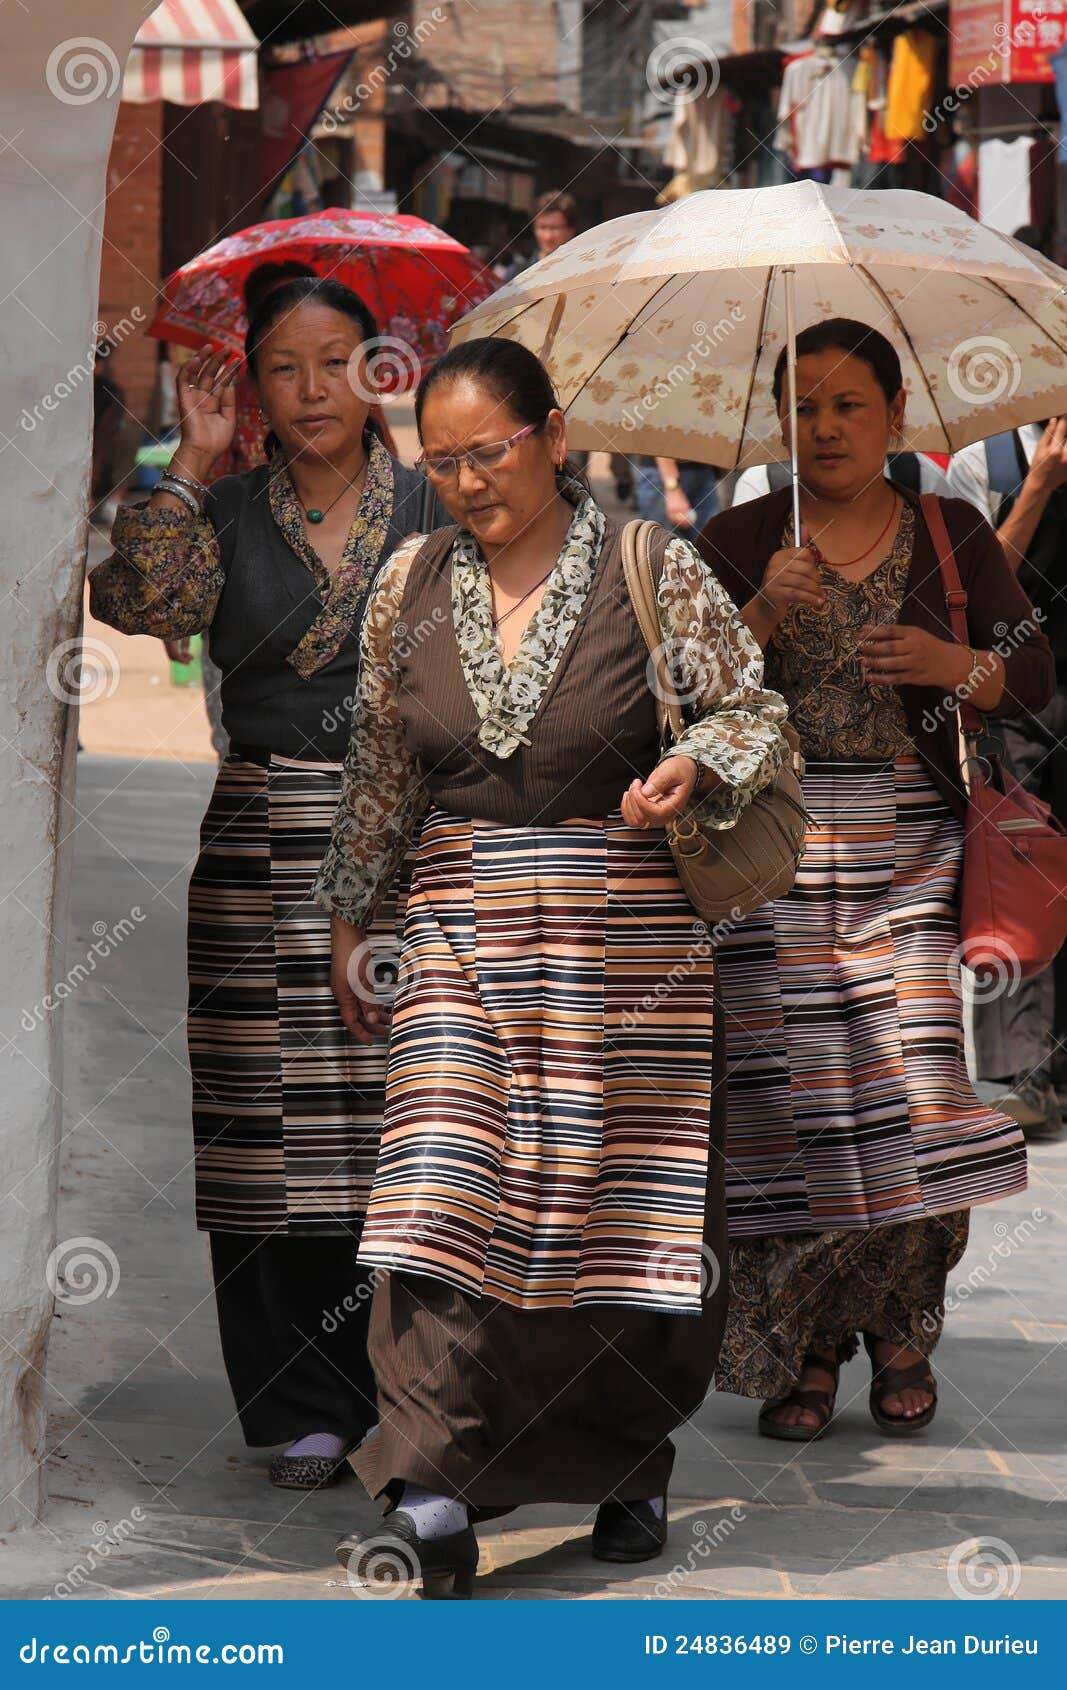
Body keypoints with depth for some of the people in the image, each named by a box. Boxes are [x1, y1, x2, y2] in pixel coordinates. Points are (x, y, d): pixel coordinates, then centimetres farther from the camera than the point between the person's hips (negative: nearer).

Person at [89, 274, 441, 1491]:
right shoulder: (227, 515, 8)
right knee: (274, 1134, -2)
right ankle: (307, 1416, 7)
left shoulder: (433, 511, 7)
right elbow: (141, 601, -10)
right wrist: (194, 463, -8)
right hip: (264, 847, 1)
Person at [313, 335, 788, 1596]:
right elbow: (377, 770, 15)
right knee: (446, 1191, -11)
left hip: (627, 928, -2)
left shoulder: (651, 572, -3)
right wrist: (349, 922, 17)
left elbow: (752, 708, 0)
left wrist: (694, 767, -21)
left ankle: (632, 1472, 19)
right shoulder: (413, 584, 7)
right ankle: (432, 1505, -16)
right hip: (462, 929, 2)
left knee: (626, 1201, 3)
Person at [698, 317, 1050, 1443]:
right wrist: (763, 617, -16)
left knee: (914, 1085, -10)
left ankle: (901, 1329, 8)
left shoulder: (951, 537, 9)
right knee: (791, 1092, -6)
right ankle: (802, 1350, 5)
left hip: (909, 841, 0)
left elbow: (1033, 676, 7)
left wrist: (952, 664, -11)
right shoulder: (738, 544, 7)